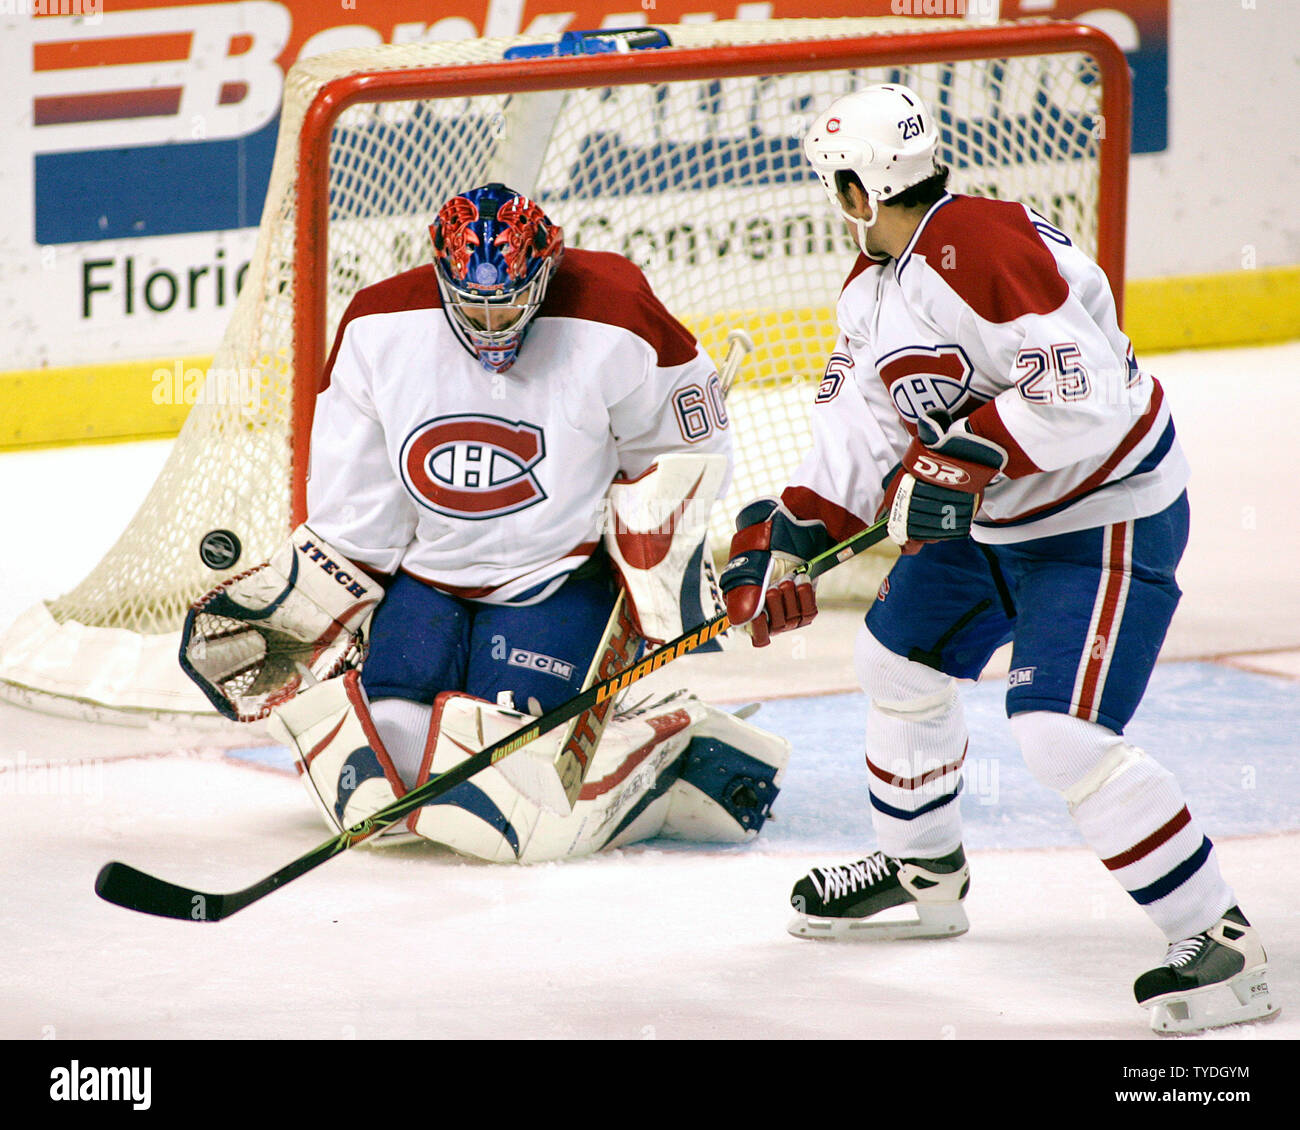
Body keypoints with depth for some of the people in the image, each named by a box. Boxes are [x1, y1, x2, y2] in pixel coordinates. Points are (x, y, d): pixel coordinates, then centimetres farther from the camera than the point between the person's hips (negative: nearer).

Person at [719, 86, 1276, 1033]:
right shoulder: (873, 285, 7)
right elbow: (860, 428, 9)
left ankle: (1223, 946, -14)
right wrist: (787, 533, 1)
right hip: (992, 520, 11)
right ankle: (924, 875, 44)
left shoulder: (985, 247, -27)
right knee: (899, 659, 22)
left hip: (1105, 520, -11)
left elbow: (1082, 388, -34)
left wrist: (967, 456, -32)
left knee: (1062, 734, -21)